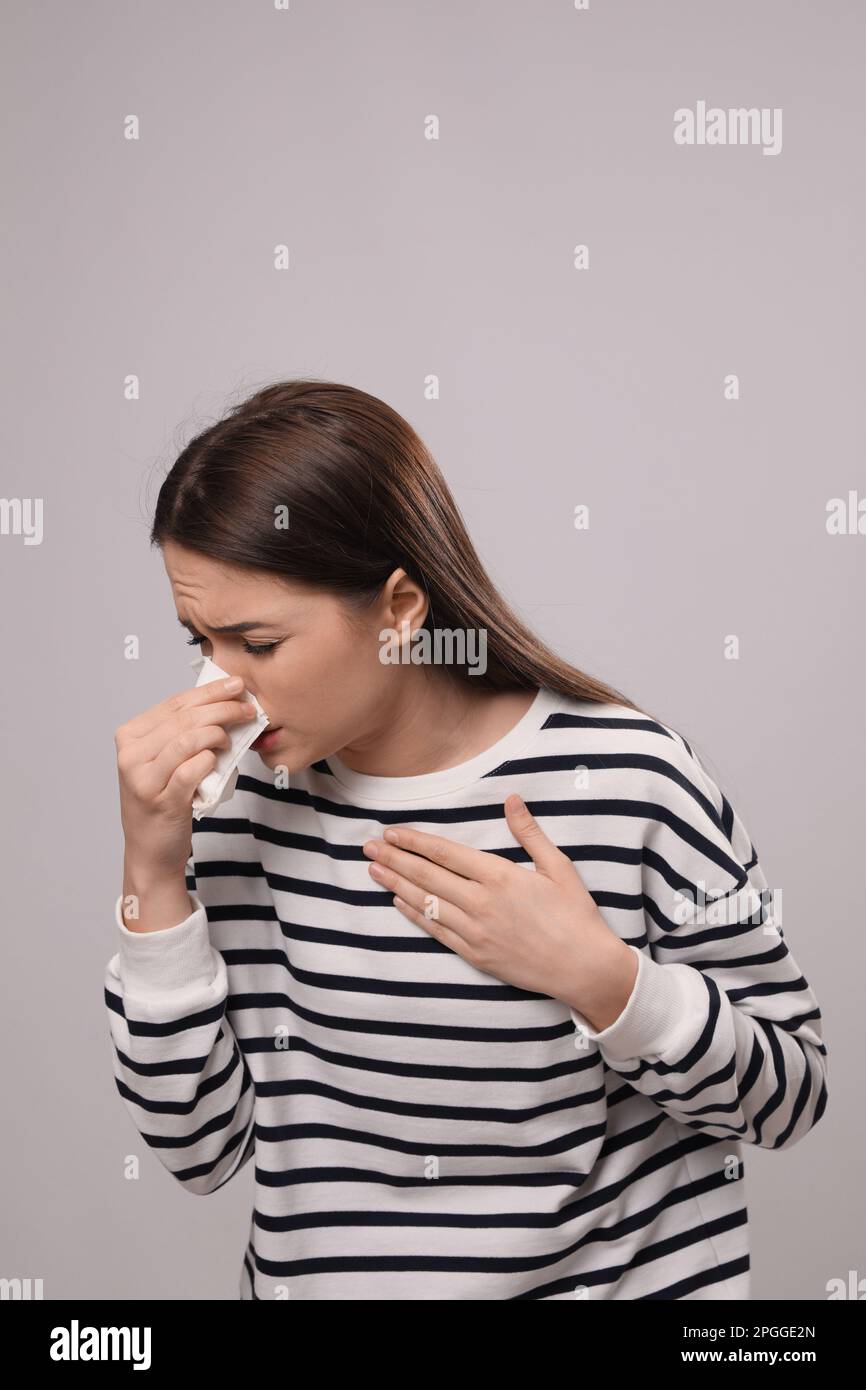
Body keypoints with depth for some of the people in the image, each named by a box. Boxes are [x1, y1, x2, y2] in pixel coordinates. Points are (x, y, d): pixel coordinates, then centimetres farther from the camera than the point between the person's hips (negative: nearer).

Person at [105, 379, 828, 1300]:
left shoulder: (625, 777, -19)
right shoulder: (247, 795, -12)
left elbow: (790, 1097, -11)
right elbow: (198, 1148, -10)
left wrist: (597, 976, -27)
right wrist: (153, 872, -20)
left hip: (622, 1273, -2)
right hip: (309, 1275, 3)